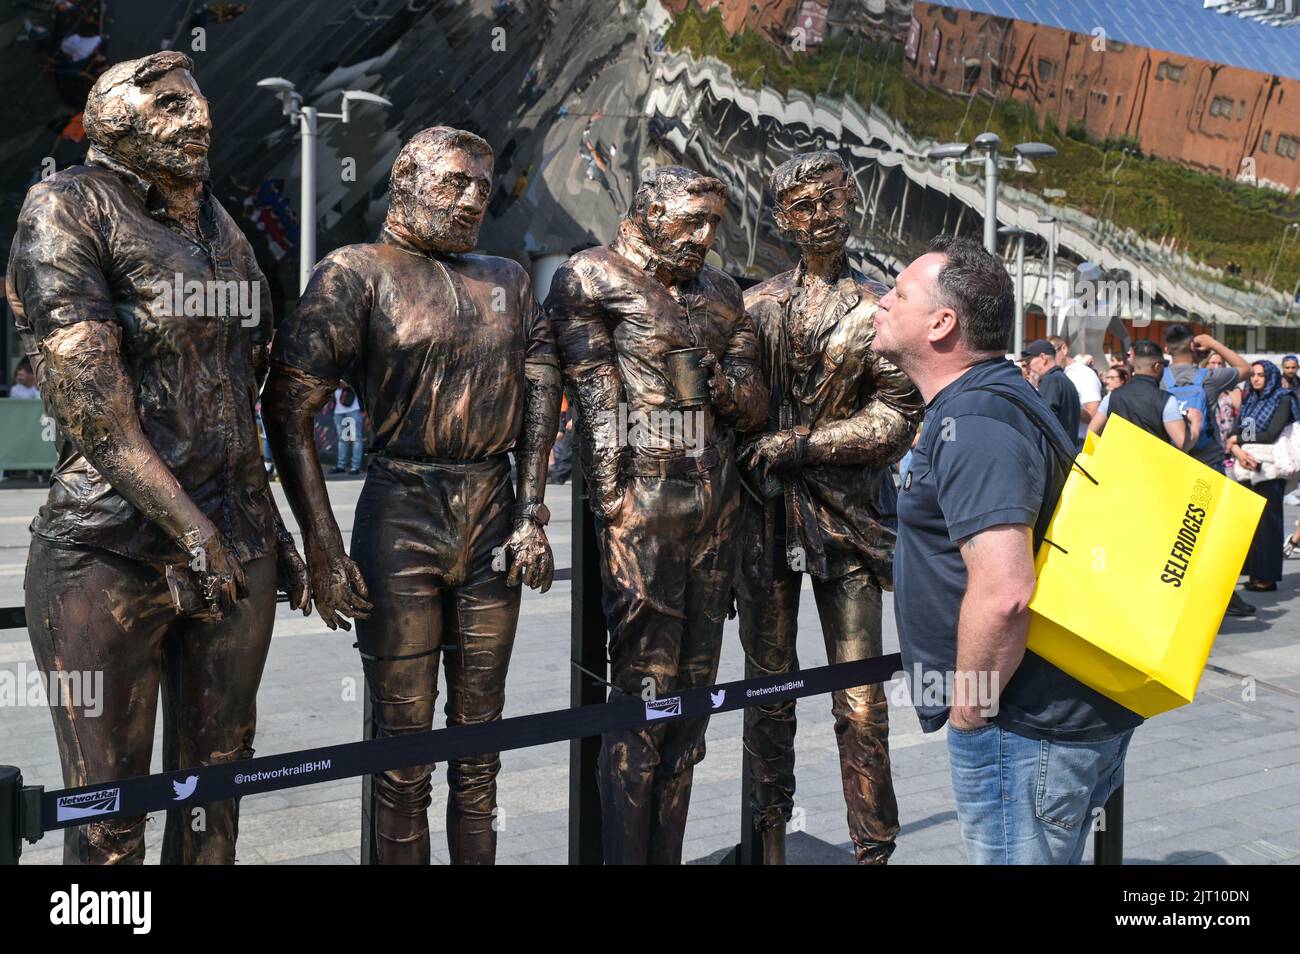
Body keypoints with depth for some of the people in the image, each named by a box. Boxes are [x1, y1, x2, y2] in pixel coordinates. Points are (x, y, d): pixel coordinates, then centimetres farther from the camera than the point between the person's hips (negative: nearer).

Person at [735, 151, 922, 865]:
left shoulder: (880, 310, 4)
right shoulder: (754, 305, 10)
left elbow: (898, 418, -4)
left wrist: (800, 442, -12)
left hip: (847, 520, -2)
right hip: (762, 515, 2)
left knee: (860, 704, -4)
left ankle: (873, 848, 9)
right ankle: (771, 833, 25)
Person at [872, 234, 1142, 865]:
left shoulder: (974, 424, -22)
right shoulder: (996, 399, 13)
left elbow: (1003, 593, -32)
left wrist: (968, 712, -18)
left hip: (1027, 732, -11)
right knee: (1052, 855, 24)